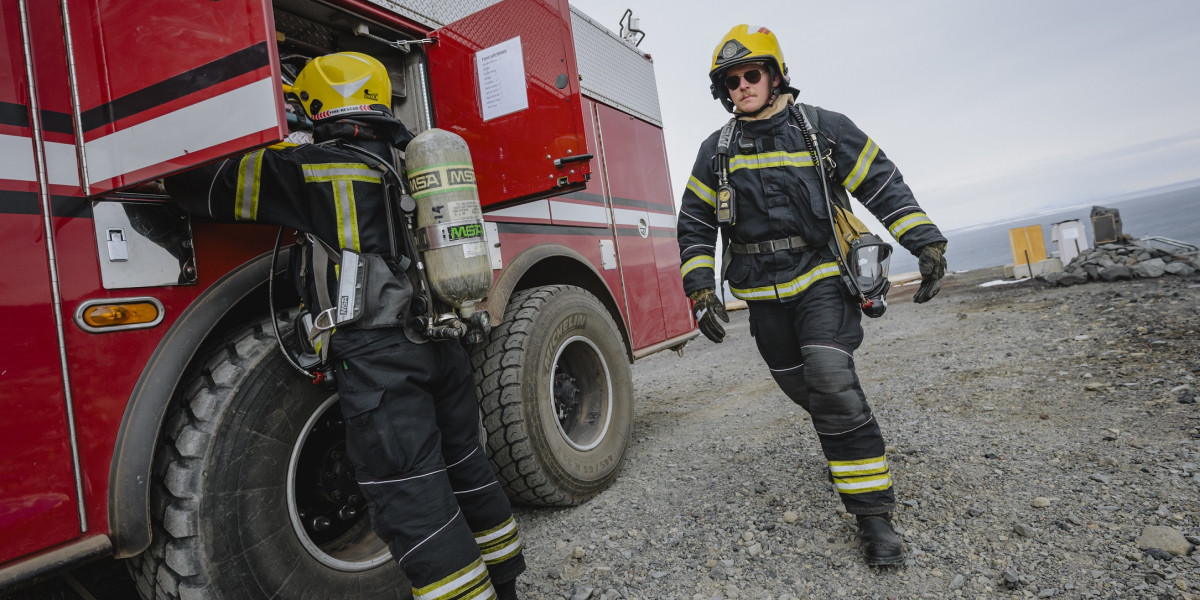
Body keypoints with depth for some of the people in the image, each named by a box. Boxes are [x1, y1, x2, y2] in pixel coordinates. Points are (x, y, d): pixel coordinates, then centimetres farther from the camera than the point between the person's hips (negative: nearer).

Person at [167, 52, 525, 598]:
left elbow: (208, 185, 3)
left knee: (411, 497, 0)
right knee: (464, 465, 18)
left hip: (379, 356, -7)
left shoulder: (310, 167, -5)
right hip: (444, 346, 8)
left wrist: (172, 173, 22)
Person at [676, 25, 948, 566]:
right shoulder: (716, 151, 5)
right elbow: (695, 224, 6)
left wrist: (926, 242, -7)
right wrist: (700, 289, -4)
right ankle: (846, 453, 41)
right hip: (764, 296, 3)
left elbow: (883, 185, 1)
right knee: (805, 390, 12)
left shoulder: (823, 128, -1)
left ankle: (872, 511, -8)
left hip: (820, 280, -3)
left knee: (832, 382, -19)